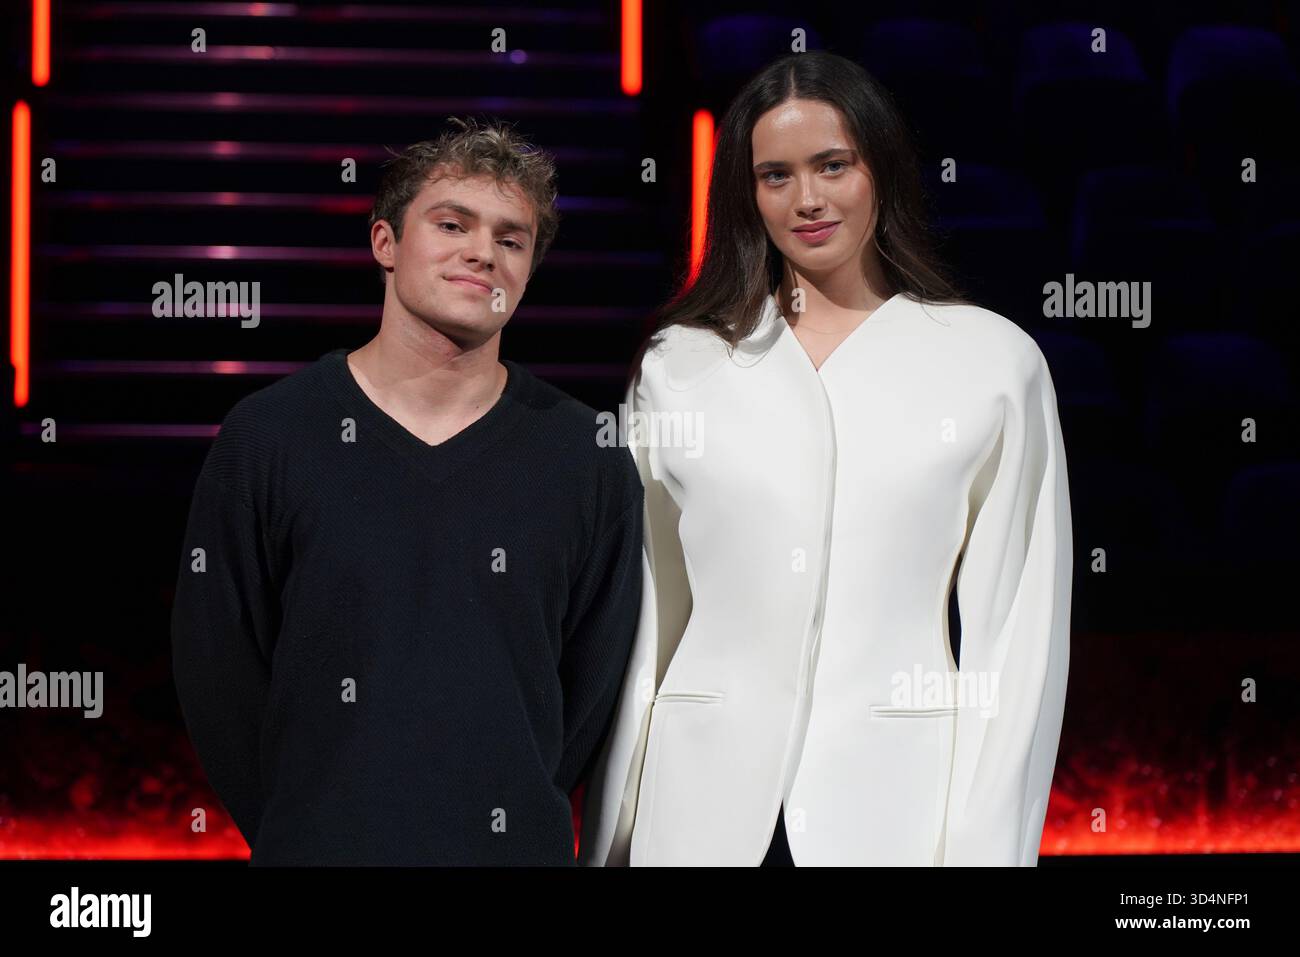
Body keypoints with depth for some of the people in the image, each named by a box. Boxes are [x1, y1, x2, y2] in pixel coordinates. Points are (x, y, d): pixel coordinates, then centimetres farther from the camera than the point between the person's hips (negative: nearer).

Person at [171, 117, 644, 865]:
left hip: (519, 844, 1)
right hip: (318, 843, -1)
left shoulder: (586, 460, -2)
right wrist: (311, 828, -5)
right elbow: (220, 674, -3)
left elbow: (593, 684, 2)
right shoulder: (267, 439, -5)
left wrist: (516, 819, -3)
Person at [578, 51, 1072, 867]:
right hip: (710, 806, 2)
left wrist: (984, 847, -6)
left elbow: (1016, 628, -1)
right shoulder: (678, 365, 7)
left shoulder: (996, 360, 1)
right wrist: (616, 832, 6)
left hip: (899, 806, -1)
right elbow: (643, 622, 9)